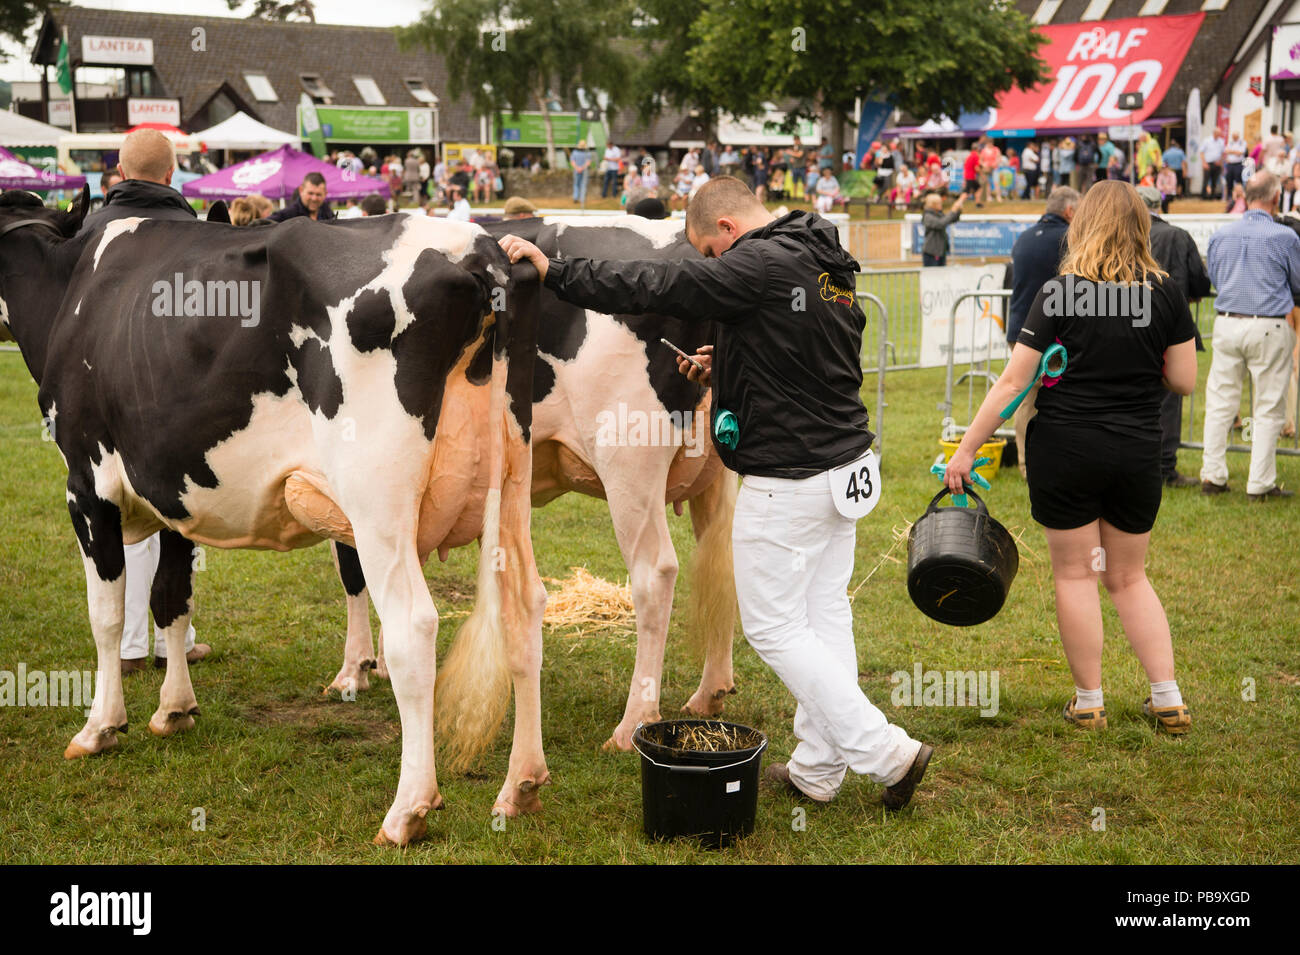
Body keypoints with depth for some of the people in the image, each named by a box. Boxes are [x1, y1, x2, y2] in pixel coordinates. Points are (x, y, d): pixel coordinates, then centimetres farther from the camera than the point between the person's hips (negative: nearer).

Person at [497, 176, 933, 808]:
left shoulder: (760, 264, -17)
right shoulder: (827, 265, 12)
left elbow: (658, 287, -23)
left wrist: (553, 271, -17)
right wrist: (724, 369, 17)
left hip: (786, 480, -9)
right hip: (846, 464, 9)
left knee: (773, 628, 2)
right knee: (825, 615, 13)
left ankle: (885, 752, 3)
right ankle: (818, 769, 22)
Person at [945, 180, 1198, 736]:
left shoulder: (1060, 293, -9)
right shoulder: (1165, 294, -1)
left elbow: (1012, 383, -10)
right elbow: (1185, 381, 2)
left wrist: (966, 450, -5)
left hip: (1065, 450, -3)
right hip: (1138, 454, 3)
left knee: (1074, 575, 8)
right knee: (1129, 577, 17)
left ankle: (1089, 703, 15)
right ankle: (1168, 700, 15)